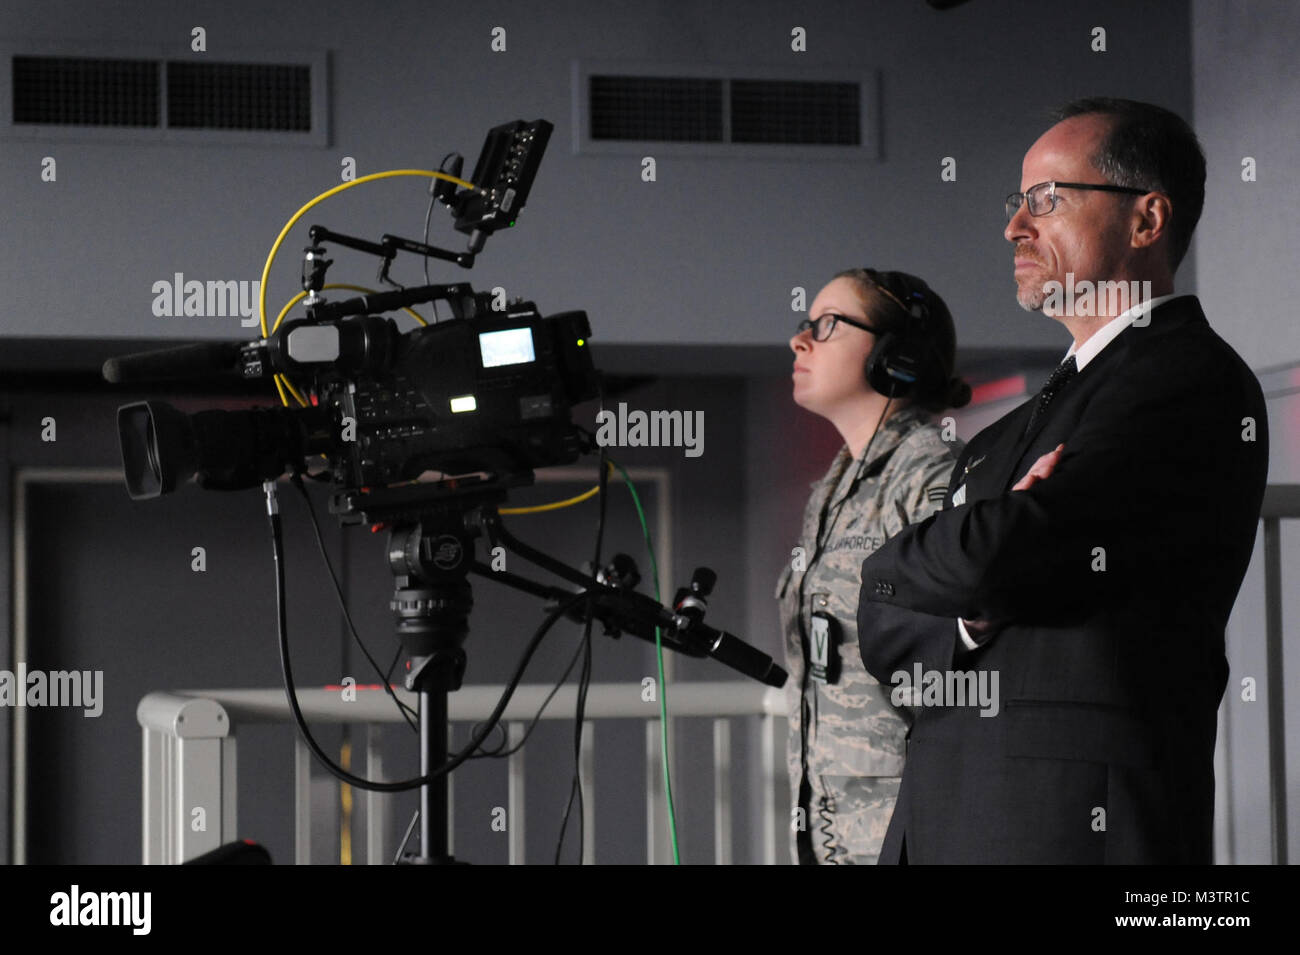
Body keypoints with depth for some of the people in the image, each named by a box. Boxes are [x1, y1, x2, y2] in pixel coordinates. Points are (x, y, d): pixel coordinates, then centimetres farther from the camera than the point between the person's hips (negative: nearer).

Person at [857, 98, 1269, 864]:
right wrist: (976, 610, -5)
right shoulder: (1009, 433, 20)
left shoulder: (1196, 380, -6)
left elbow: (994, 553, -17)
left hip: (1079, 823, -7)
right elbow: (884, 634, 16)